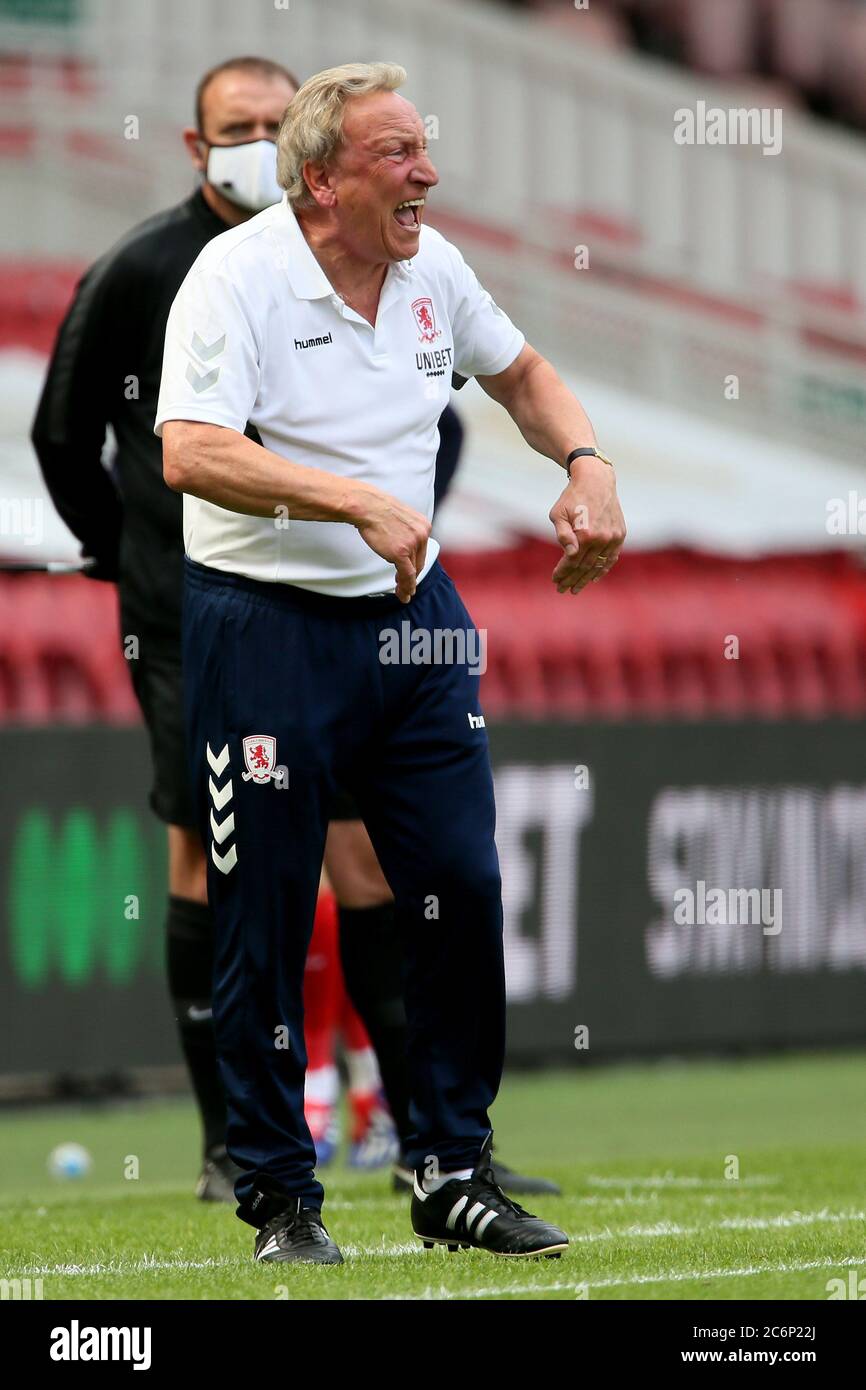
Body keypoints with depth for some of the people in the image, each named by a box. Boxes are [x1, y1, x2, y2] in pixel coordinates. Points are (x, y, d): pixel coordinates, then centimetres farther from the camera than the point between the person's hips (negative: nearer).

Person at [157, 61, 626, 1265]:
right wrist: (364, 502, -35)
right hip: (266, 621, -6)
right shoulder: (238, 276, -15)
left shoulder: (433, 267, 5)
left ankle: (455, 1177, 15)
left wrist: (587, 466, 5)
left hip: (415, 617, 6)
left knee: (462, 892, 3)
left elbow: (521, 374, 23)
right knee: (266, 917, -1)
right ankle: (278, 1196, 10)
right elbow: (191, 452, -28)